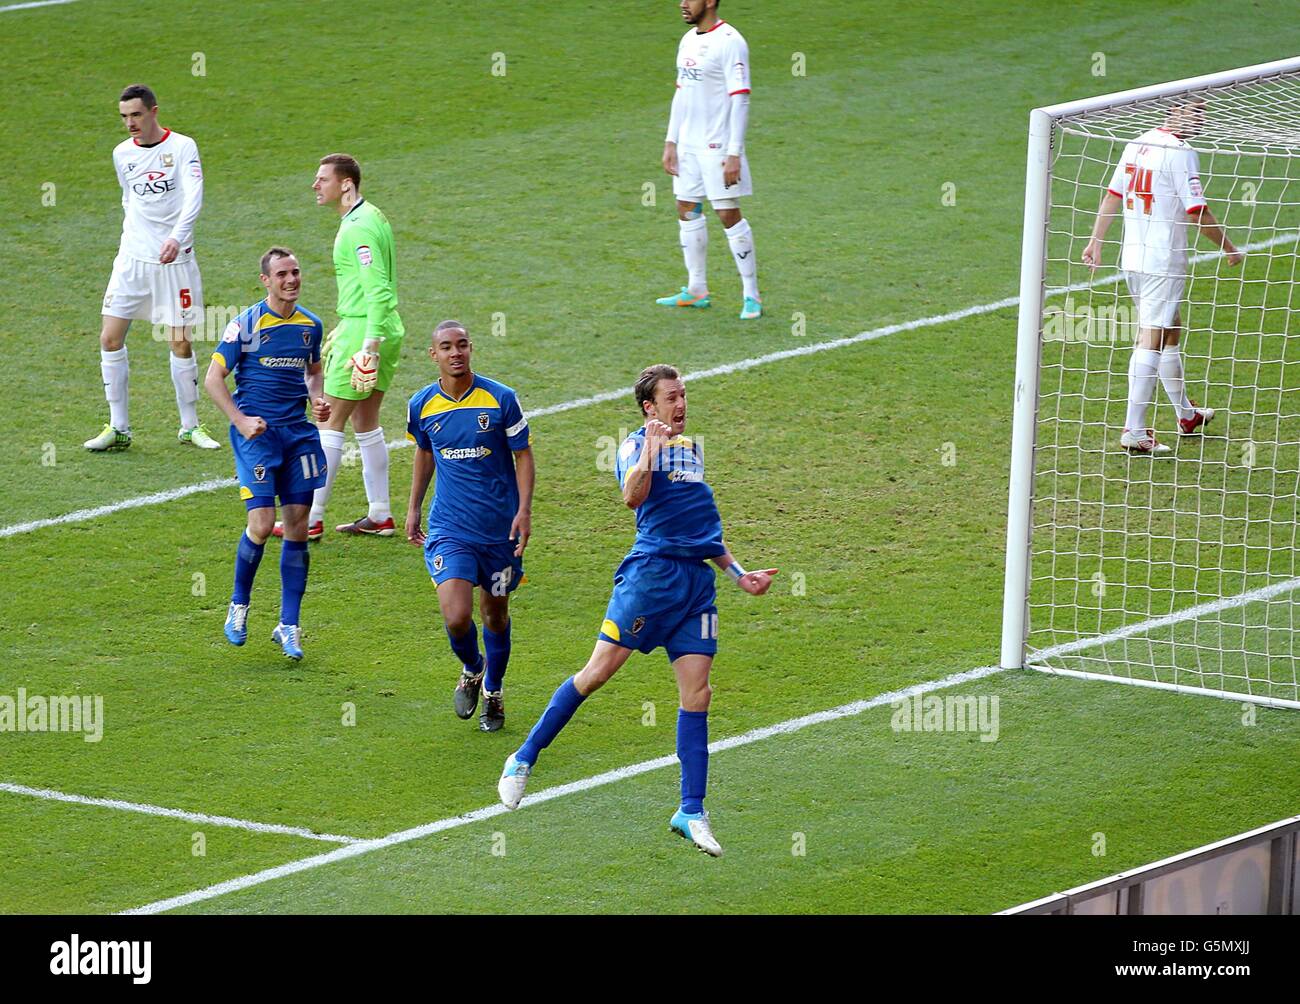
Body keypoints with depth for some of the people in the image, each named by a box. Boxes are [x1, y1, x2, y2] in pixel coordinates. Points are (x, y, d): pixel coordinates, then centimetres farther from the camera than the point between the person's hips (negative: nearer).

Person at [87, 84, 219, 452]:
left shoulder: (182, 147, -7)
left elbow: (193, 196, -19)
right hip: (132, 257, 4)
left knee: (180, 343, -2)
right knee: (110, 338, -4)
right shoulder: (122, 154, 8)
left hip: (174, 260, -4)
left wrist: (176, 237, -34)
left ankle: (190, 425, 14)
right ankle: (118, 428, 4)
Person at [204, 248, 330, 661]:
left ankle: (288, 626, 8)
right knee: (262, 524, -13)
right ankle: (238, 606, 12)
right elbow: (213, 378, -4)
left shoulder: (310, 325, 8)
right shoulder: (246, 324, -7)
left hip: (299, 433, 5)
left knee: (297, 527, 1)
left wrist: (318, 400, 4)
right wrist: (240, 420, -15)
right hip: (257, 433, -5)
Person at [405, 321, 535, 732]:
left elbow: (523, 455, -2)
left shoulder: (500, 399, -8)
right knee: (456, 617, -15)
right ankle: (471, 669, 18)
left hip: (500, 528, 0)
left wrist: (524, 510, -12)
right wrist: (413, 508, 19)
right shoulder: (422, 405, -1)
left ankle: (492, 692, 34)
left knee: (495, 613, 12)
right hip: (449, 528, 0)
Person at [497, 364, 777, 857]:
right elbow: (634, 496, -22)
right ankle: (524, 759, 7)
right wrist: (650, 448, -28)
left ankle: (691, 812, 1)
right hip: (652, 571, -6)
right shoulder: (637, 445, -1)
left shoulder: (691, 449, 22)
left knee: (697, 691, -1)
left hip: (697, 580, 6)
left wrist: (738, 573, 28)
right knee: (598, 671, -6)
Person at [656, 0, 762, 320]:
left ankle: (752, 296, 0)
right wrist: (671, 142, 14)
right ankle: (696, 291, 20)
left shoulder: (729, 42, -15)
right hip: (689, 144, 8)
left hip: (718, 146, -8)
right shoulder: (688, 40, 12)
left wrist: (734, 154, -22)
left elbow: (740, 99, -18)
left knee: (729, 215, -7)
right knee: (687, 210, 10)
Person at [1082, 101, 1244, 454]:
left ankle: (1186, 415, 36)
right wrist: (1230, 249, -4)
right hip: (1163, 263, -9)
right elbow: (1197, 213, -16)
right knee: (1151, 341, -9)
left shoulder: (1137, 144, 10)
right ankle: (1134, 431, -13)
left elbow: (1111, 197, 15)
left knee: (1170, 332, 22)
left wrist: (1096, 241, 22)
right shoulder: (1180, 153, -15)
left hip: (1132, 259, 9)